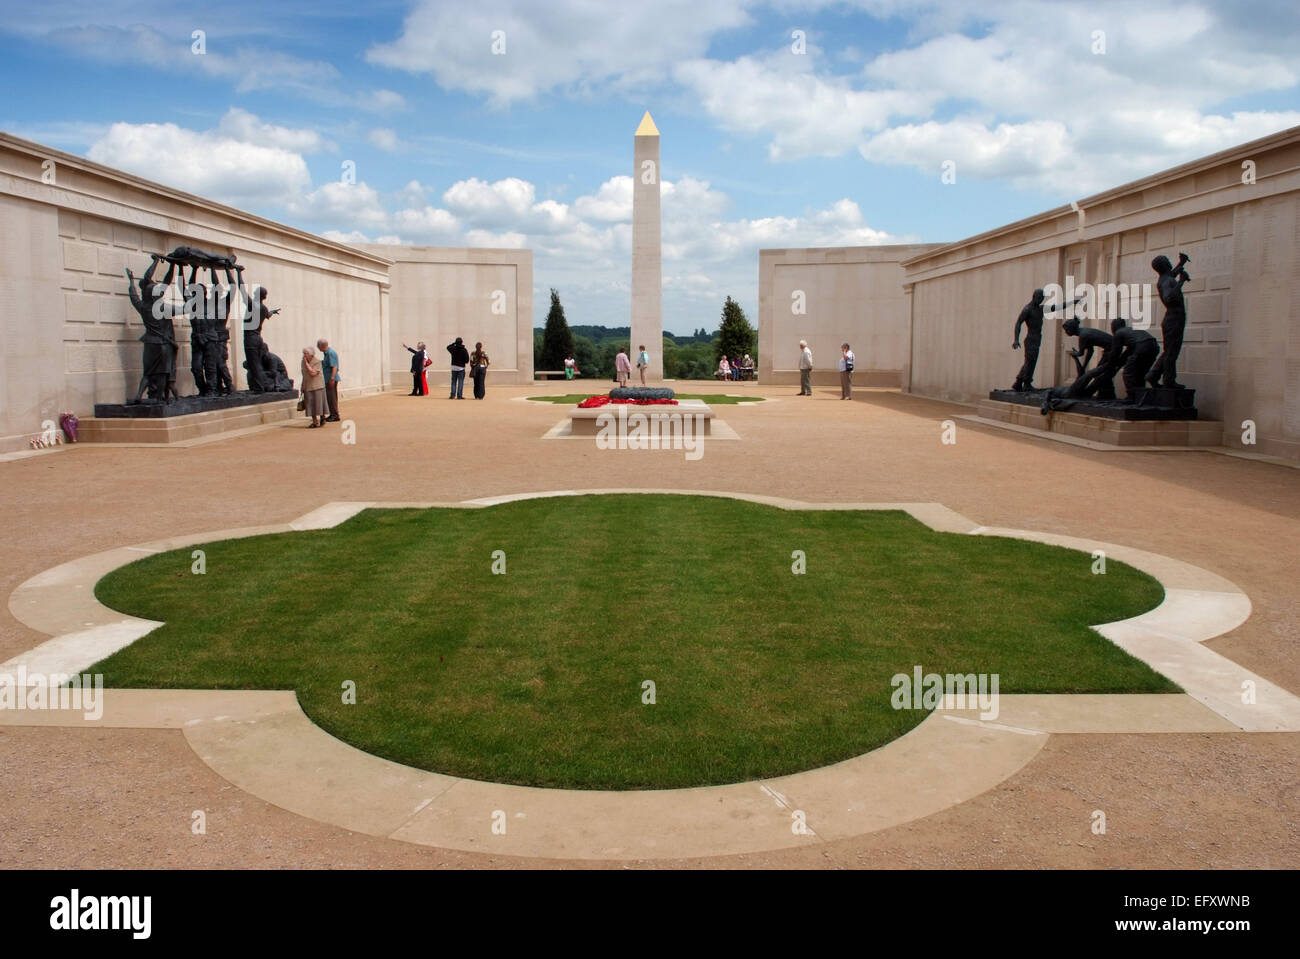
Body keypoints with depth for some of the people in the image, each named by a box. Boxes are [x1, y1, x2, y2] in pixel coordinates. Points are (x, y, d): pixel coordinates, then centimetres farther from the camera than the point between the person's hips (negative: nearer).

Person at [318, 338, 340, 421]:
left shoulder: (330, 353, -16)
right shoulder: (326, 353, 15)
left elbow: (334, 367, -22)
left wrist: (332, 378, -25)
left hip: (331, 379, -10)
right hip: (328, 379, 10)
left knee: (332, 397, -6)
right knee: (329, 397, 14)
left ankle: (335, 415, -3)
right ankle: (332, 414, 20)